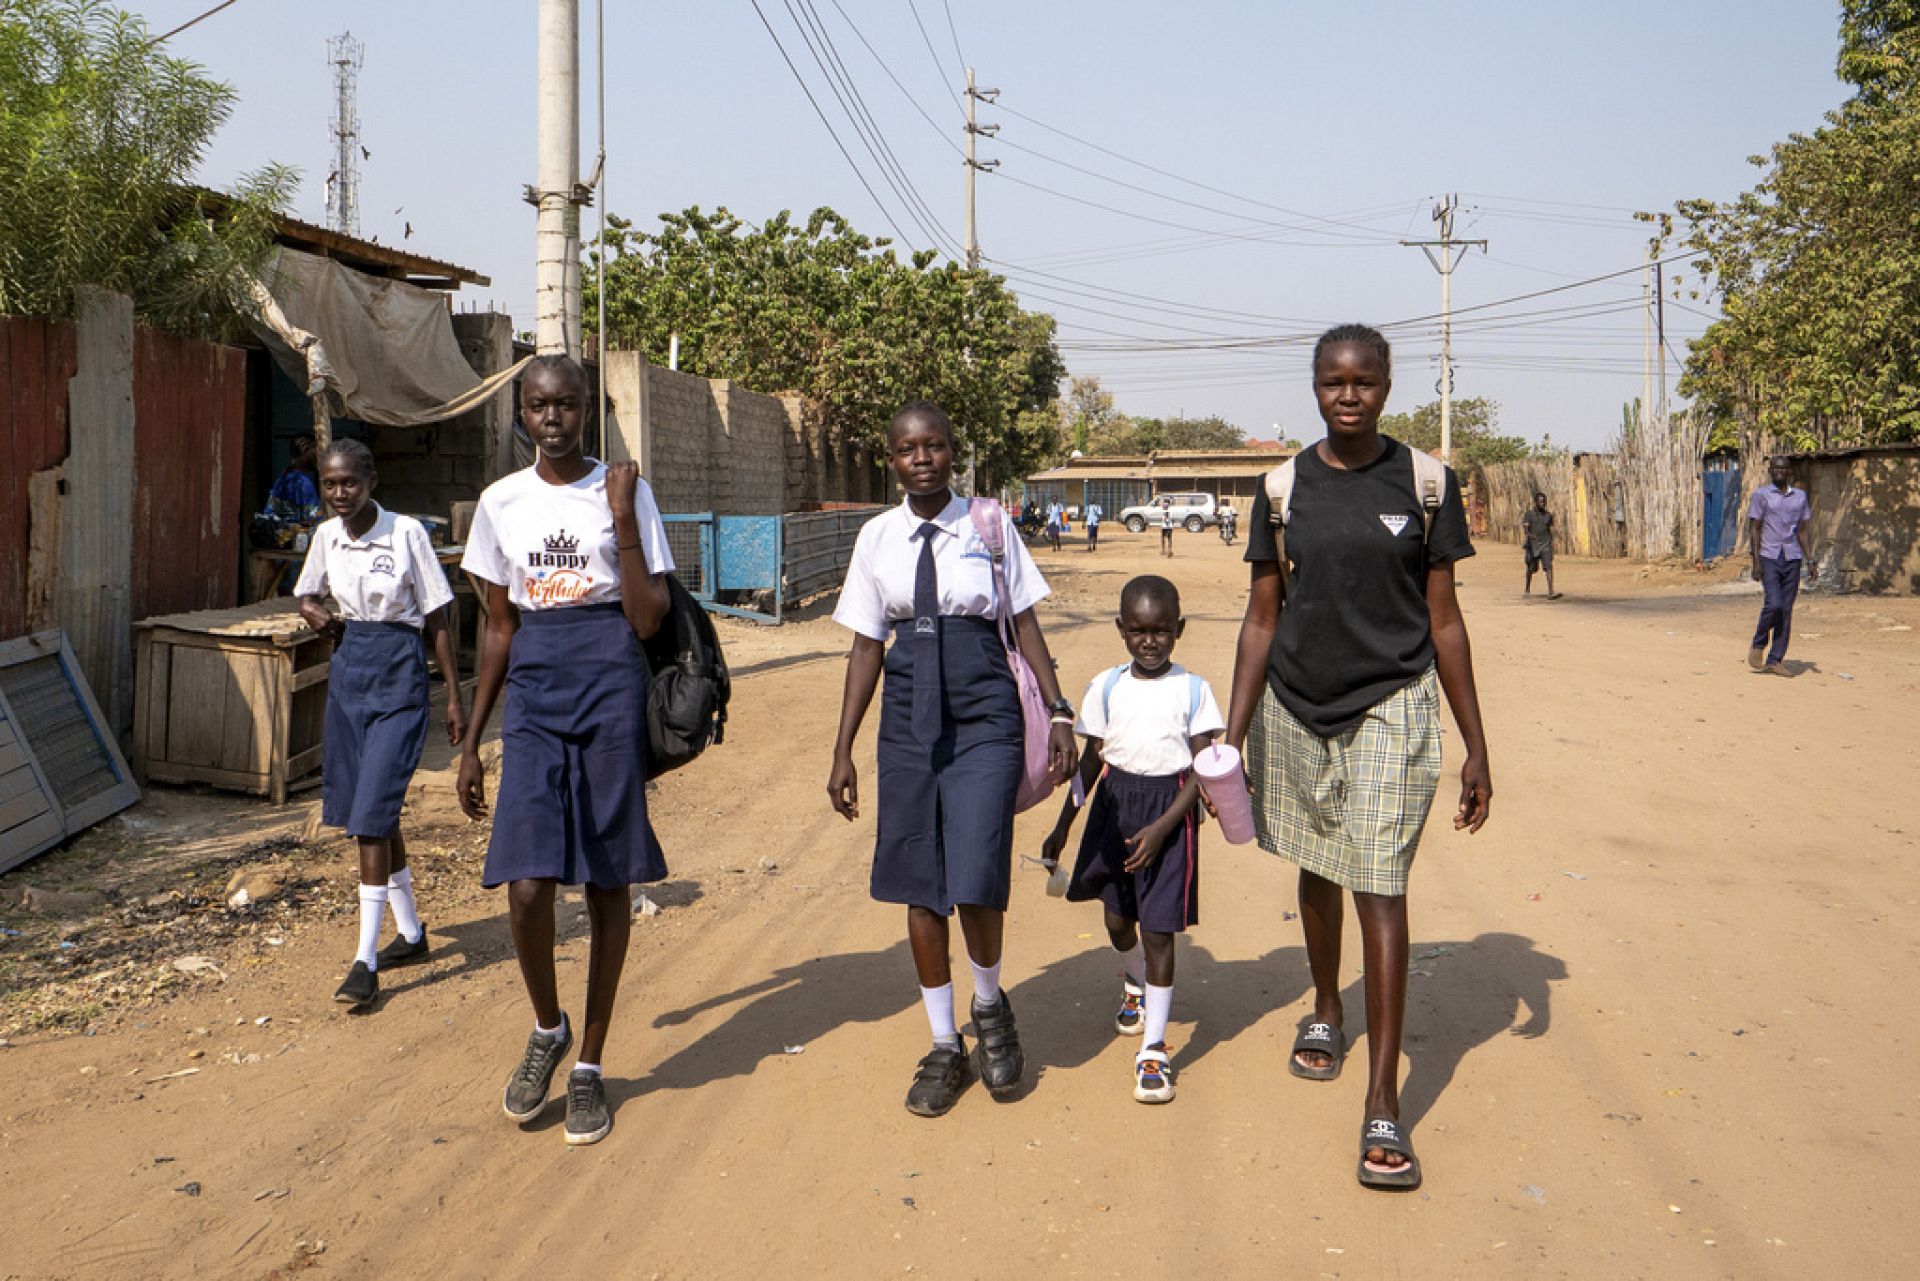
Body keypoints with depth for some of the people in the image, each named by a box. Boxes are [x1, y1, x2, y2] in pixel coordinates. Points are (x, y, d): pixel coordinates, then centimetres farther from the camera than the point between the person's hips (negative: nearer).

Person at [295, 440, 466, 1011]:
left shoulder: (406, 533, -11)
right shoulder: (326, 537, 5)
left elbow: (437, 618, -6)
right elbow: (306, 594, 22)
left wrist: (454, 696, -6)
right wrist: (315, 612, -2)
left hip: (397, 674, -6)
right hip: (348, 670, 6)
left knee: (372, 813, -12)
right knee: (370, 814, 13)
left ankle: (365, 961, -7)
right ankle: (411, 933, 30)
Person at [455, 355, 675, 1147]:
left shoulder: (624, 492, 0)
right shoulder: (501, 502, 8)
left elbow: (648, 621, -7)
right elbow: (499, 630, 13)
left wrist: (623, 517, -13)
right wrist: (471, 741, 12)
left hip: (609, 686, -2)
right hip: (533, 694, 2)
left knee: (606, 881, 6)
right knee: (526, 887, -9)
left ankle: (590, 1063, 21)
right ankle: (548, 1028, 21)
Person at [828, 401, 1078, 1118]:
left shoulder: (989, 526, 0)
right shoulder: (878, 537, 5)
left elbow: (1026, 625, 4)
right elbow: (867, 645, 8)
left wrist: (1059, 714, -1)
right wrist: (843, 750, 8)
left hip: (984, 716, -3)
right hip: (909, 720, 3)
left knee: (975, 881, -12)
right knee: (920, 887, 8)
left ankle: (990, 1005, 21)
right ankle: (944, 1047, 25)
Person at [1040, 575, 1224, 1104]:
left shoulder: (1192, 690, -6)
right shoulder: (1106, 687, 1)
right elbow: (1091, 760, 9)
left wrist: (1161, 828, -16)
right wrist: (1062, 826, 9)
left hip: (1170, 810, -3)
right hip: (1115, 803, 3)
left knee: (1159, 930, -4)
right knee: (1117, 918, 16)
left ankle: (1153, 1049, 3)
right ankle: (1134, 985, 50)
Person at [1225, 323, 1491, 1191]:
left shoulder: (1424, 484, -3)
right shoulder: (1283, 489, 1)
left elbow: (1444, 621, 0)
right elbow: (1262, 620, 5)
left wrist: (1477, 749, 0)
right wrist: (1232, 738, 1)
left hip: (1390, 708, -3)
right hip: (1296, 709, 3)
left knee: (1381, 891, -9)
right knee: (1317, 871, 18)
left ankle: (1384, 1110, -5)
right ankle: (1325, 1013, 44)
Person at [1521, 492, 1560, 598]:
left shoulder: (1548, 515, 7)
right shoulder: (1528, 514, -4)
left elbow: (1550, 530, 17)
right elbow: (1525, 528, -15)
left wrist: (1552, 544, 19)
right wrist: (1530, 535, -36)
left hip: (1545, 544, 2)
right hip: (1532, 545, -2)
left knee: (1549, 567, -15)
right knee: (1530, 568, 12)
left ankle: (1551, 592, -24)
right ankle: (1527, 590, 36)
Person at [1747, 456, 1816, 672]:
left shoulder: (1800, 496, 13)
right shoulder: (1761, 495, 1)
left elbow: (1802, 531, 16)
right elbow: (1754, 529, -2)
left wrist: (1810, 561, 10)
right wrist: (1756, 561, -9)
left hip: (1793, 559, 4)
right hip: (1769, 558, -4)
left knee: (1786, 611, 1)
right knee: (1774, 604, -18)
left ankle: (1775, 660, 5)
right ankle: (1758, 645, 6)